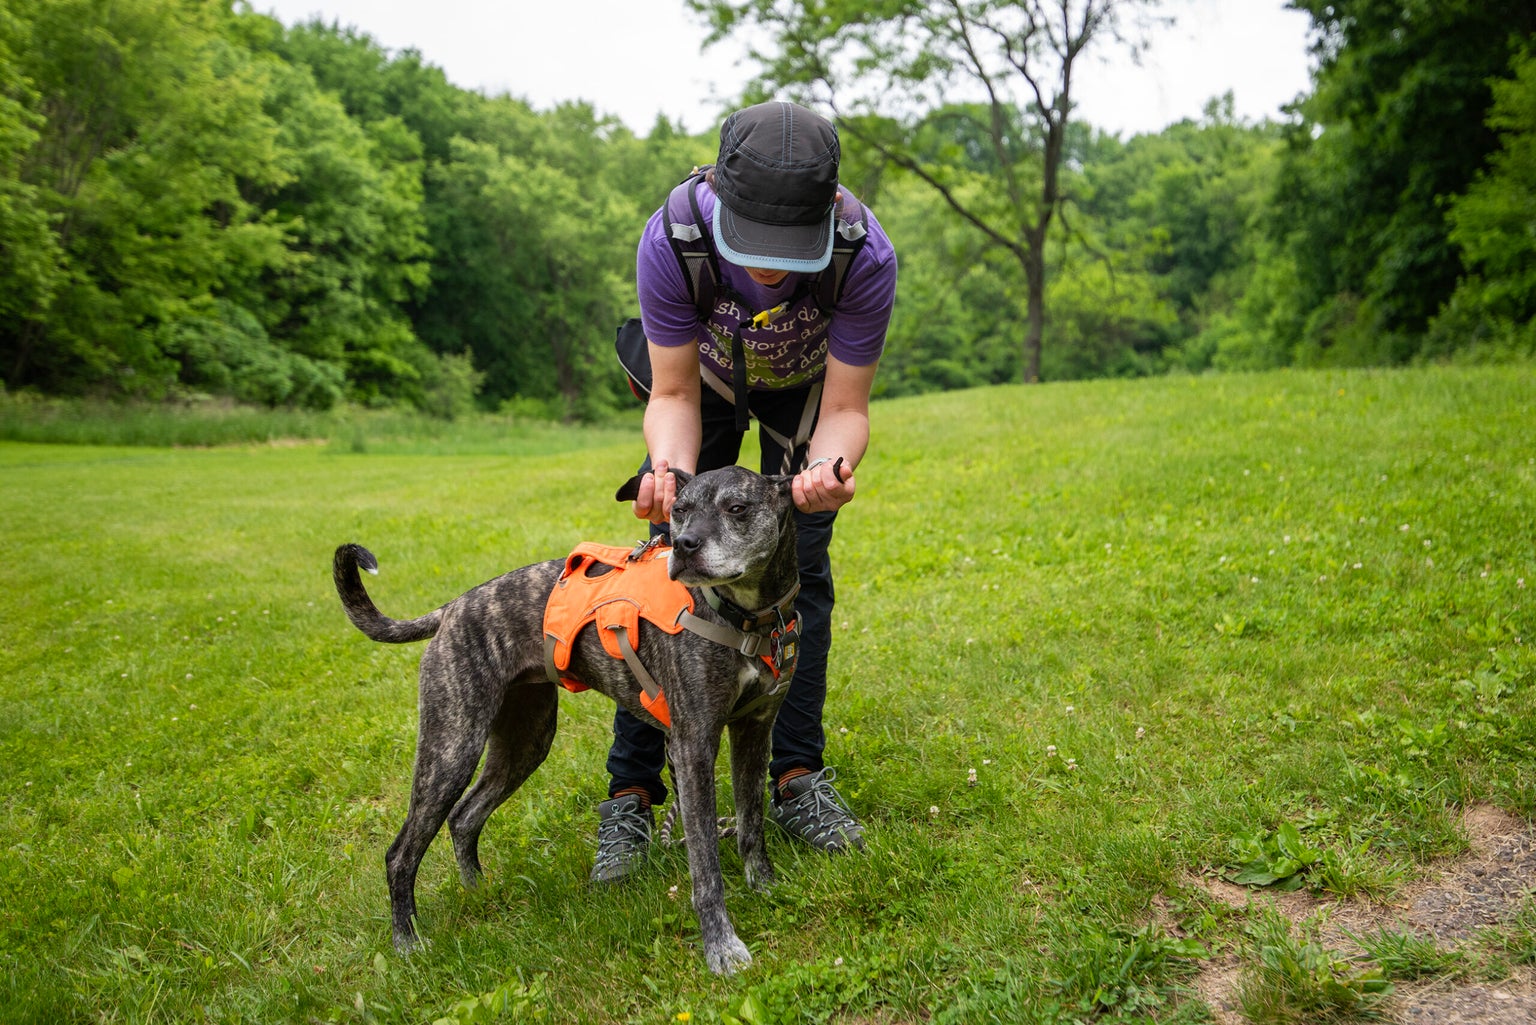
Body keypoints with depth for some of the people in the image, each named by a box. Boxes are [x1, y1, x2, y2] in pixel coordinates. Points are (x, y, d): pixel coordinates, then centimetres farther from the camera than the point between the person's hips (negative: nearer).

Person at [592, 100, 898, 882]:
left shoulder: (867, 257, -38)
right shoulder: (671, 240, -39)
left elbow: (846, 409, -27)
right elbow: (674, 394, -26)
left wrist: (829, 467, -49)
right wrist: (669, 468, -47)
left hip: (805, 384, 1)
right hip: (705, 377, 0)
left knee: (800, 571, -6)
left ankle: (796, 779, 9)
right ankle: (630, 794, 0)